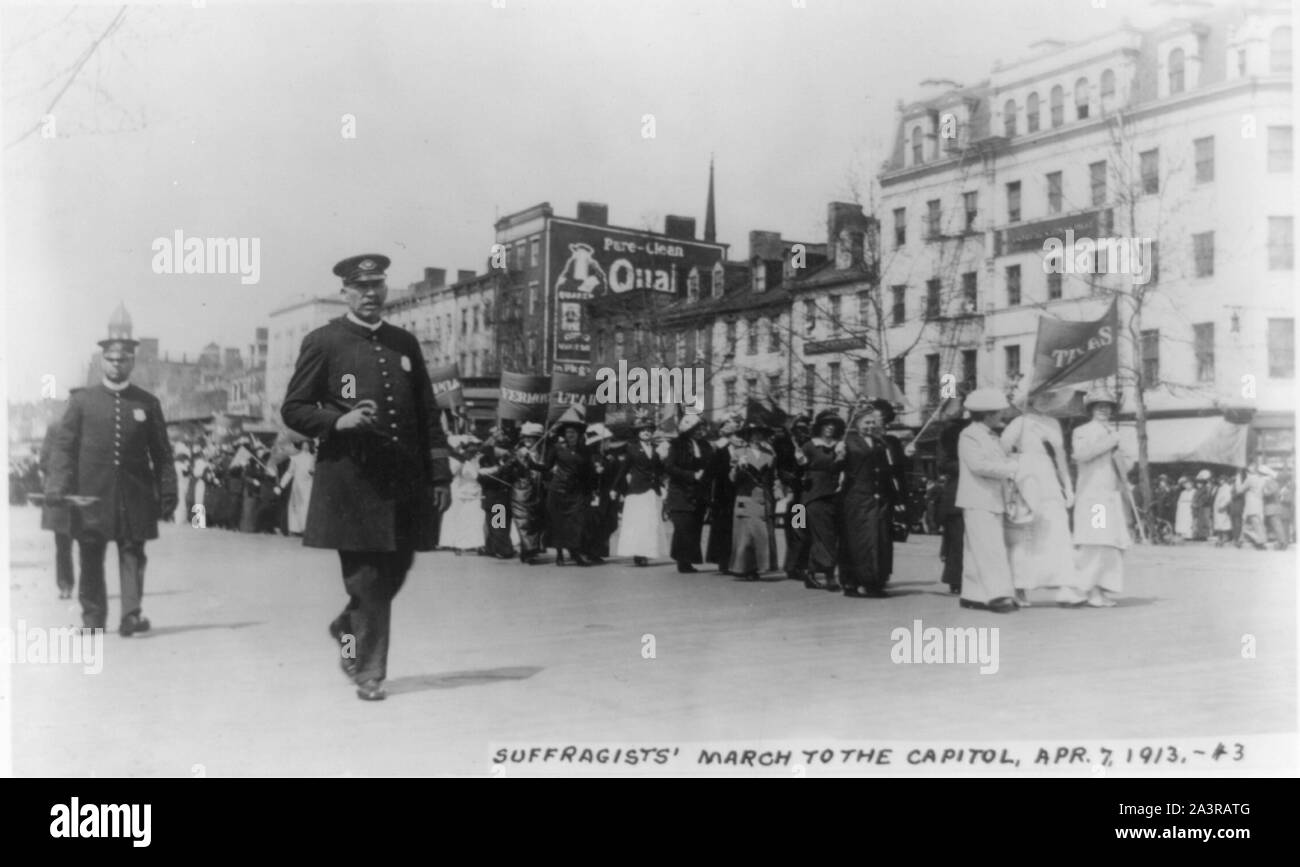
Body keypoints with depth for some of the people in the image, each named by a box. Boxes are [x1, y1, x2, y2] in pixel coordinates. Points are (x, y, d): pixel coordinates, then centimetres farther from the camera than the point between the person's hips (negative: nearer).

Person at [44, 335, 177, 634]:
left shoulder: (148, 404, 7)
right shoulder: (81, 401, 6)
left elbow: (162, 453, 7)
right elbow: (63, 445, 3)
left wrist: (168, 494, 2)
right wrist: (58, 486, -10)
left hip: (135, 495, 0)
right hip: (92, 494, 0)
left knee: (133, 553, -6)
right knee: (91, 557, 5)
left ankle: (131, 613, -9)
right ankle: (93, 619, 13)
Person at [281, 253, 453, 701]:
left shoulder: (405, 343, 13)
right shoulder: (322, 343, 1)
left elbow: (428, 414, 14)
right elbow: (293, 409, 2)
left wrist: (440, 475, 8)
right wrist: (339, 421, -16)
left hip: (405, 479, 5)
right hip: (351, 479, -5)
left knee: (394, 571, 12)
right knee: (366, 577, -2)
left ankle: (347, 630, 39)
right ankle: (369, 673, 10)